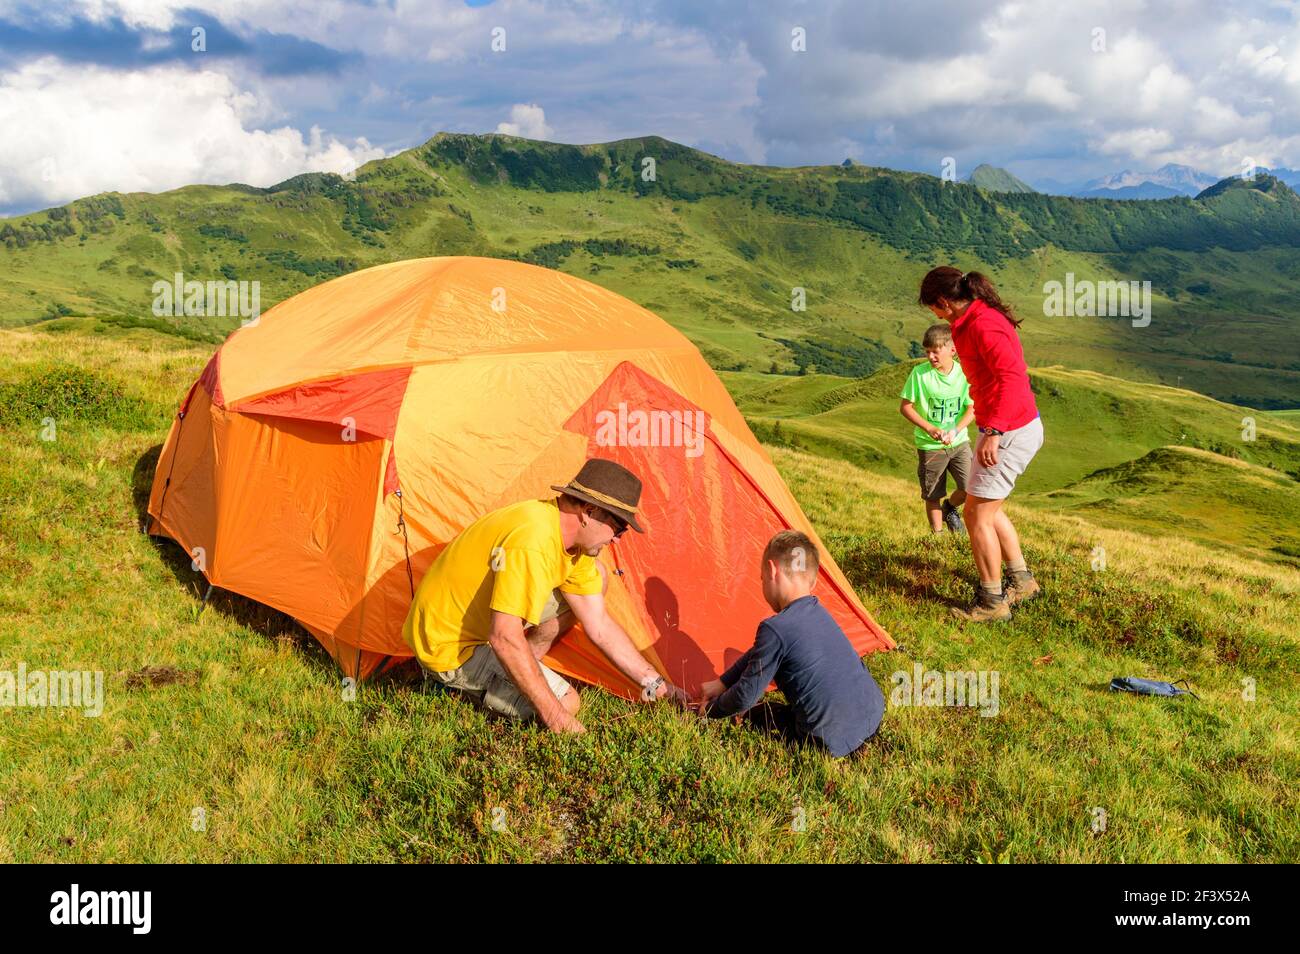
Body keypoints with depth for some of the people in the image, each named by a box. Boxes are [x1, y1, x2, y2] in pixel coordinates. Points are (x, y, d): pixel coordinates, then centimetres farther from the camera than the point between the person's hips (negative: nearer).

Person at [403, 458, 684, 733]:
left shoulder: (573, 538, -2)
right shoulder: (531, 541, -33)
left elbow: (599, 626, 3)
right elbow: (505, 638, -36)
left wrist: (656, 683, 1)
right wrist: (555, 716, -30)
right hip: (450, 649, -9)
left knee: (595, 580, 4)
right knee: (564, 701, -17)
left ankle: (517, 671, 10)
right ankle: (465, 684, -1)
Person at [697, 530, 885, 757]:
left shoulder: (776, 629, -16)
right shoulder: (818, 612, 9)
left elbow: (746, 698, -7)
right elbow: (759, 652, 22)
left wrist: (710, 710, 11)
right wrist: (721, 684, 28)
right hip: (874, 714, 6)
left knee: (756, 713, 11)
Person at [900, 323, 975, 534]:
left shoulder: (964, 373, -8)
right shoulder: (920, 373, -12)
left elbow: (972, 409, -5)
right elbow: (905, 407, -8)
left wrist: (955, 431, -21)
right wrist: (929, 428, -19)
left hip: (959, 442, 1)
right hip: (929, 445, -1)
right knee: (933, 497, 8)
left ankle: (950, 507, 25)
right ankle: (938, 535, 27)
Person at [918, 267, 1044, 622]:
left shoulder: (983, 326, -22)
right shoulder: (977, 319, 10)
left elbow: (1012, 378, -32)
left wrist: (993, 431, -37)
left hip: (1010, 433, -11)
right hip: (1016, 428, 11)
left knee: (977, 515, -2)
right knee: (989, 509, 21)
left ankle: (991, 603, 9)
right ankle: (1022, 580, 33)